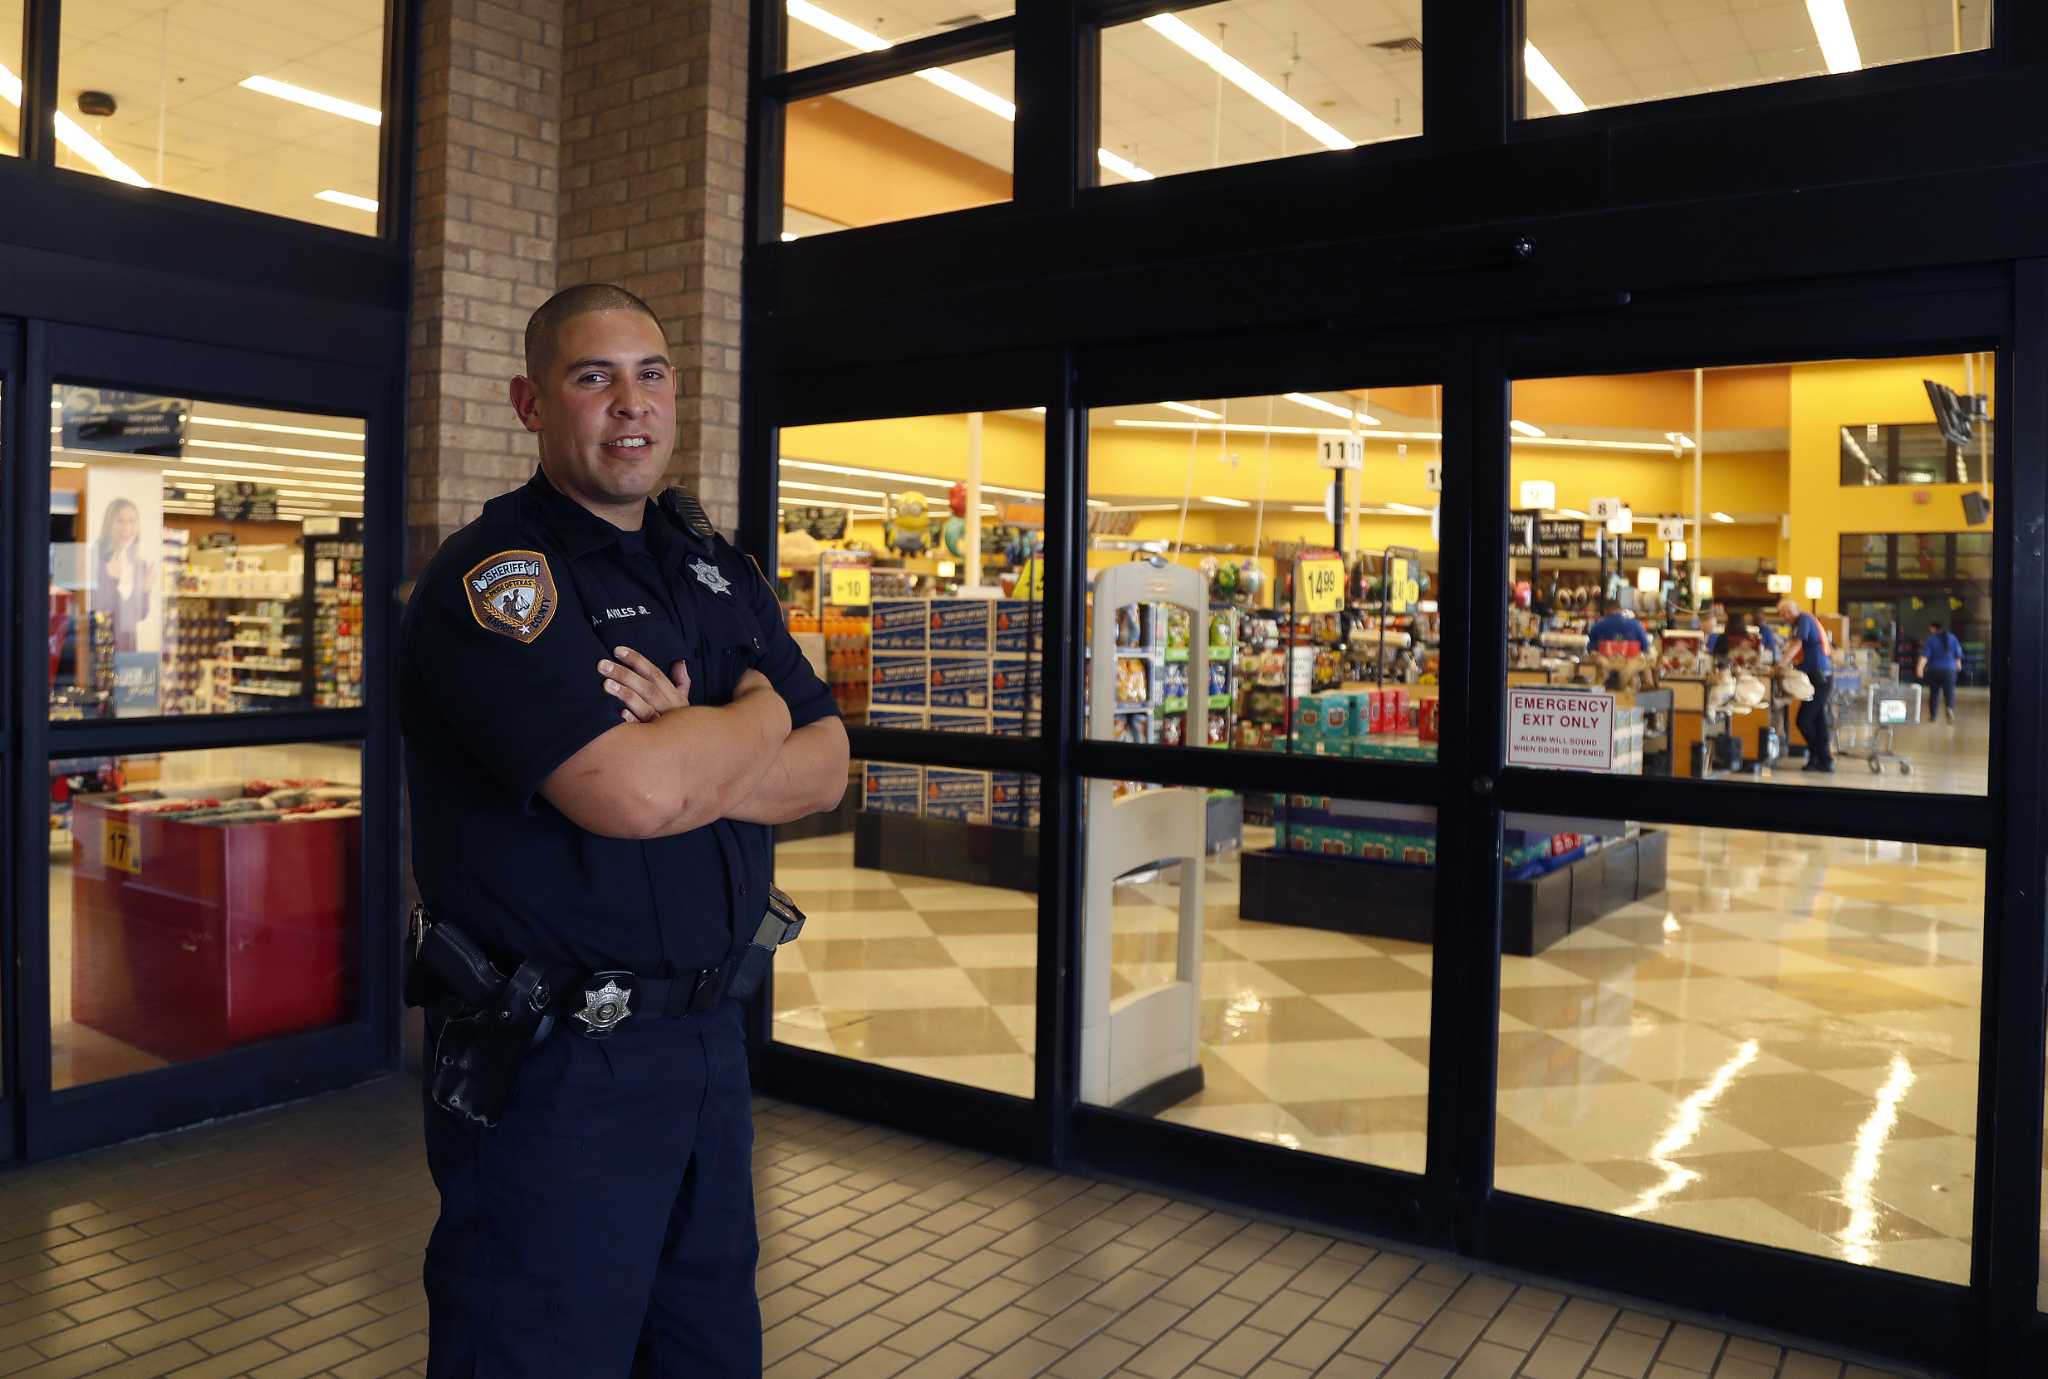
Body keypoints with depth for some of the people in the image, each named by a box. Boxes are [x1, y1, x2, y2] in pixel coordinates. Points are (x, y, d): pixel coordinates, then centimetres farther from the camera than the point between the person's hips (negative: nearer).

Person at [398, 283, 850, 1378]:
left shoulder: (717, 568, 9)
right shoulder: (491, 576, -14)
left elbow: (824, 767, 3)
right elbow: (633, 794, -28)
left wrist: (691, 761, -16)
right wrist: (758, 713, -9)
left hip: (706, 1031, 7)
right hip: (552, 1064, -7)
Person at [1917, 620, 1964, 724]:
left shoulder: (1931, 640, -7)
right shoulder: (1952, 638, 2)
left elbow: (1925, 655, -19)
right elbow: (1958, 653, 9)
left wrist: (1920, 667, -28)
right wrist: (1958, 664, 28)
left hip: (1934, 669, -1)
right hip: (1949, 669, 1)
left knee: (1934, 693, 11)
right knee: (1949, 693, 1)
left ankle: (1932, 715, 16)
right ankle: (1950, 708, -28)